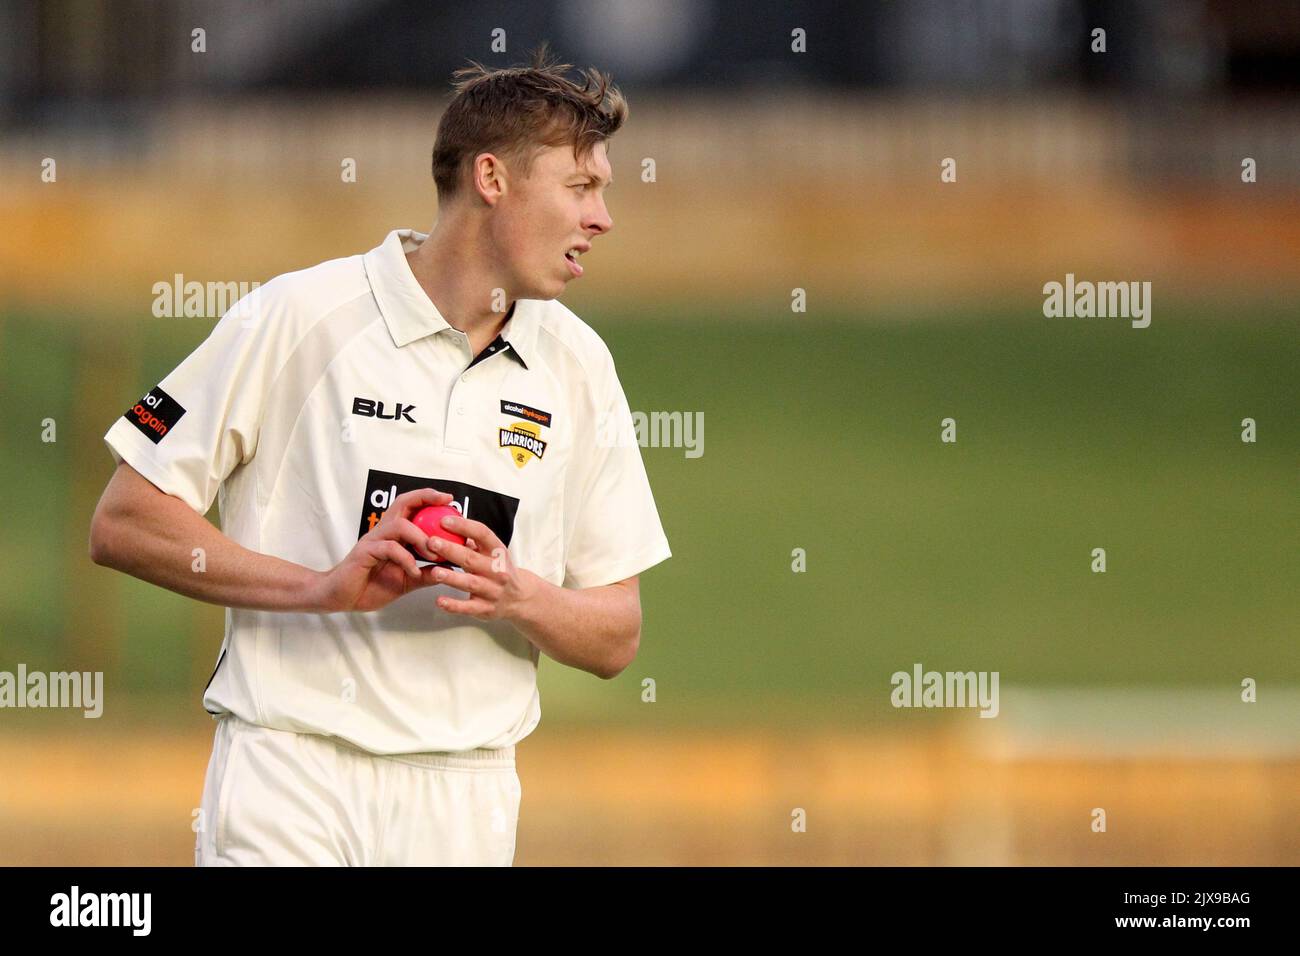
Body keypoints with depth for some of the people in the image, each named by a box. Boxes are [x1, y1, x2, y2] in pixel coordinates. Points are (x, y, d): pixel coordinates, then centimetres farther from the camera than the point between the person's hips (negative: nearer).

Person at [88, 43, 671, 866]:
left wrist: (515, 597, -10)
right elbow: (123, 524, -4)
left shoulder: (577, 366, 10)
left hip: (465, 799, 4)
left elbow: (616, 638, 11)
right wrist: (323, 586, -14)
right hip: (290, 782, -4)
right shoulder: (300, 316, -3)